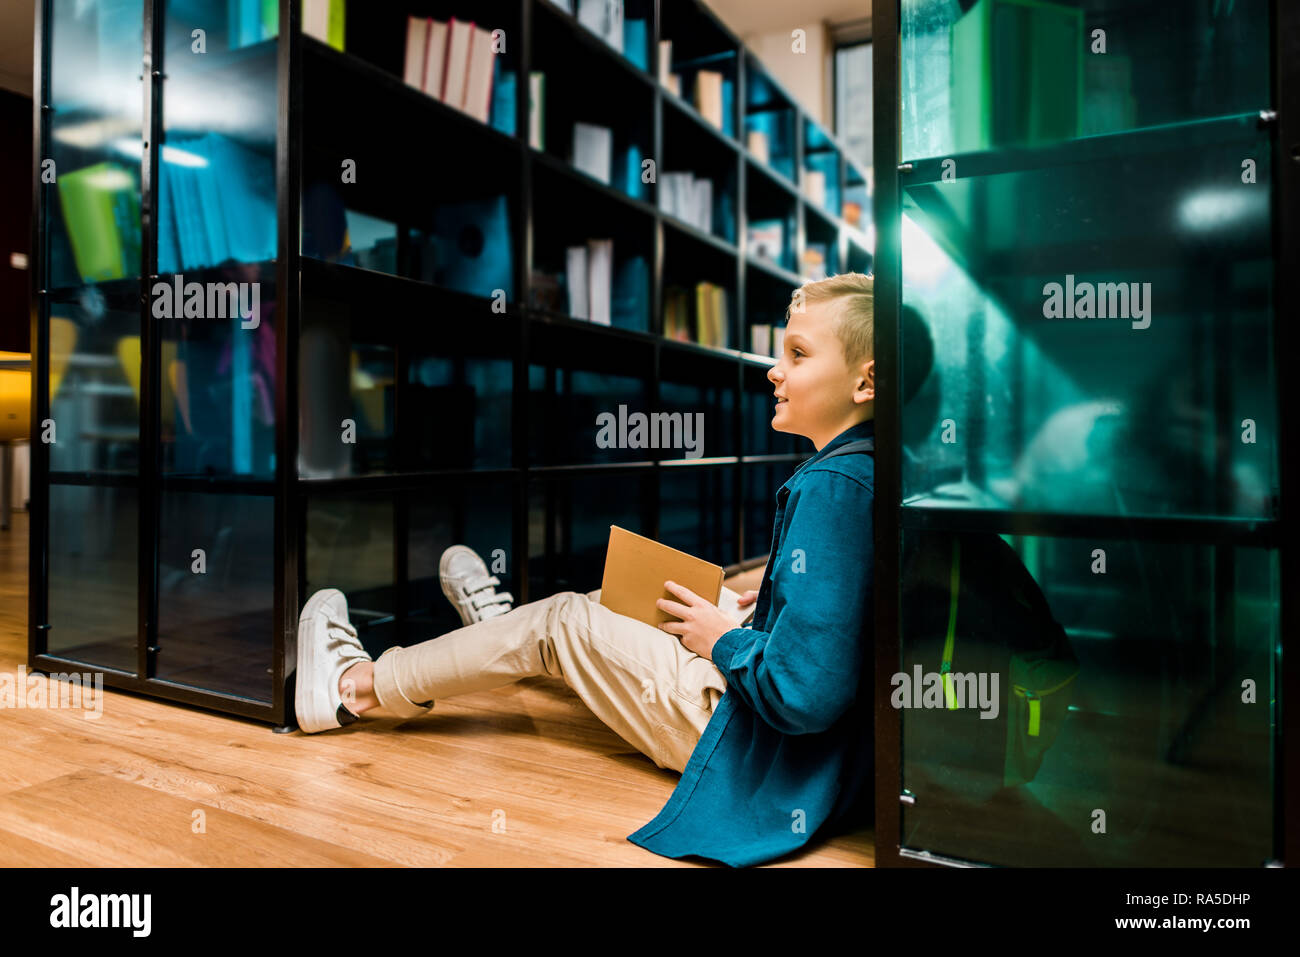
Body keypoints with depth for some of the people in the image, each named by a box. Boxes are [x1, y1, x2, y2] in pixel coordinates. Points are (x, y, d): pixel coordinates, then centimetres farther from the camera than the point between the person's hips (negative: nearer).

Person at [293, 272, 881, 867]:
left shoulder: (833, 487, -29)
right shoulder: (868, 470, 0)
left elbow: (804, 695, -33)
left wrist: (724, 641, -15)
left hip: (761, 756, -9)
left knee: (564, 621, 3)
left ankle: (355, 686, 22)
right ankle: (502, 630, 52)